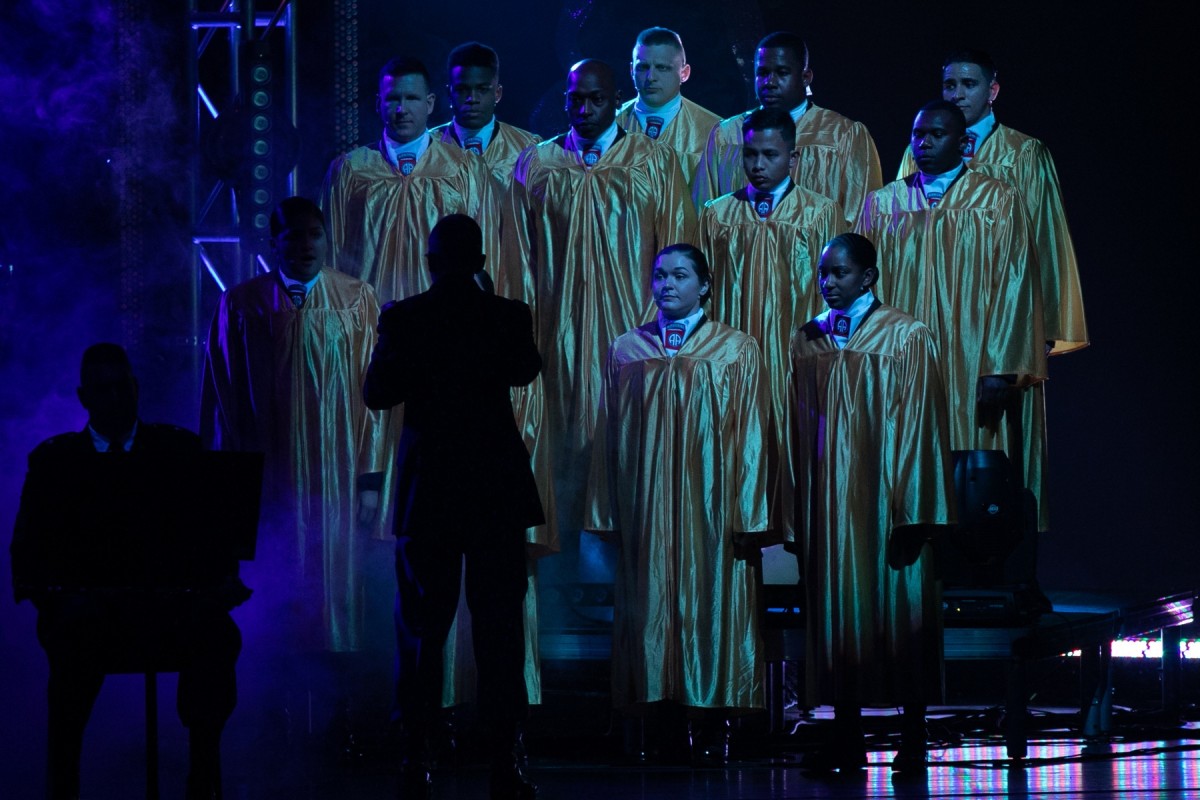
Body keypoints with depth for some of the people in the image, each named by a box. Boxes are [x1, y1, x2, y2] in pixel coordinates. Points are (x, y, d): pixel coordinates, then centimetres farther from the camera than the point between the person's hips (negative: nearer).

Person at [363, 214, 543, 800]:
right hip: (497, 487, 0)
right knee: (499, 624, 4)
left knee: (422, 626, 6)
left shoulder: (403, 318, -7)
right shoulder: (508, 315, -4)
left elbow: (376, 393, 1)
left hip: (427, 488, 0)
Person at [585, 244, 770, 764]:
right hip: (646, 513, 2)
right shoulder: (625, 351, 10)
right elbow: (609, 438, 9)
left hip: (710, 509, -2)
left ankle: (714, 732, 0)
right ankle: (666, 733, 1)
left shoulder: (737, 351, 5)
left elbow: (749, 438, 1)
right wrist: (606, 513, 3)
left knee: (712, 608, -4)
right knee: (652, 614, -1)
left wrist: (748, 516, -5)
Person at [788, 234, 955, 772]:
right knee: (835, 611, 5)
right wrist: (798, 509, 6)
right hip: (825, 501, 4)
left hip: (882, 500, -4)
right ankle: (845, 740, 11)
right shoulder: (806, 341, 10)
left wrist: (912, 507, -14)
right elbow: (800, 426, 11)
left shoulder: (905, 337, -3)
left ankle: (913, 740, 7)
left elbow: (917, 424, -8)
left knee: (898, 611, 0)